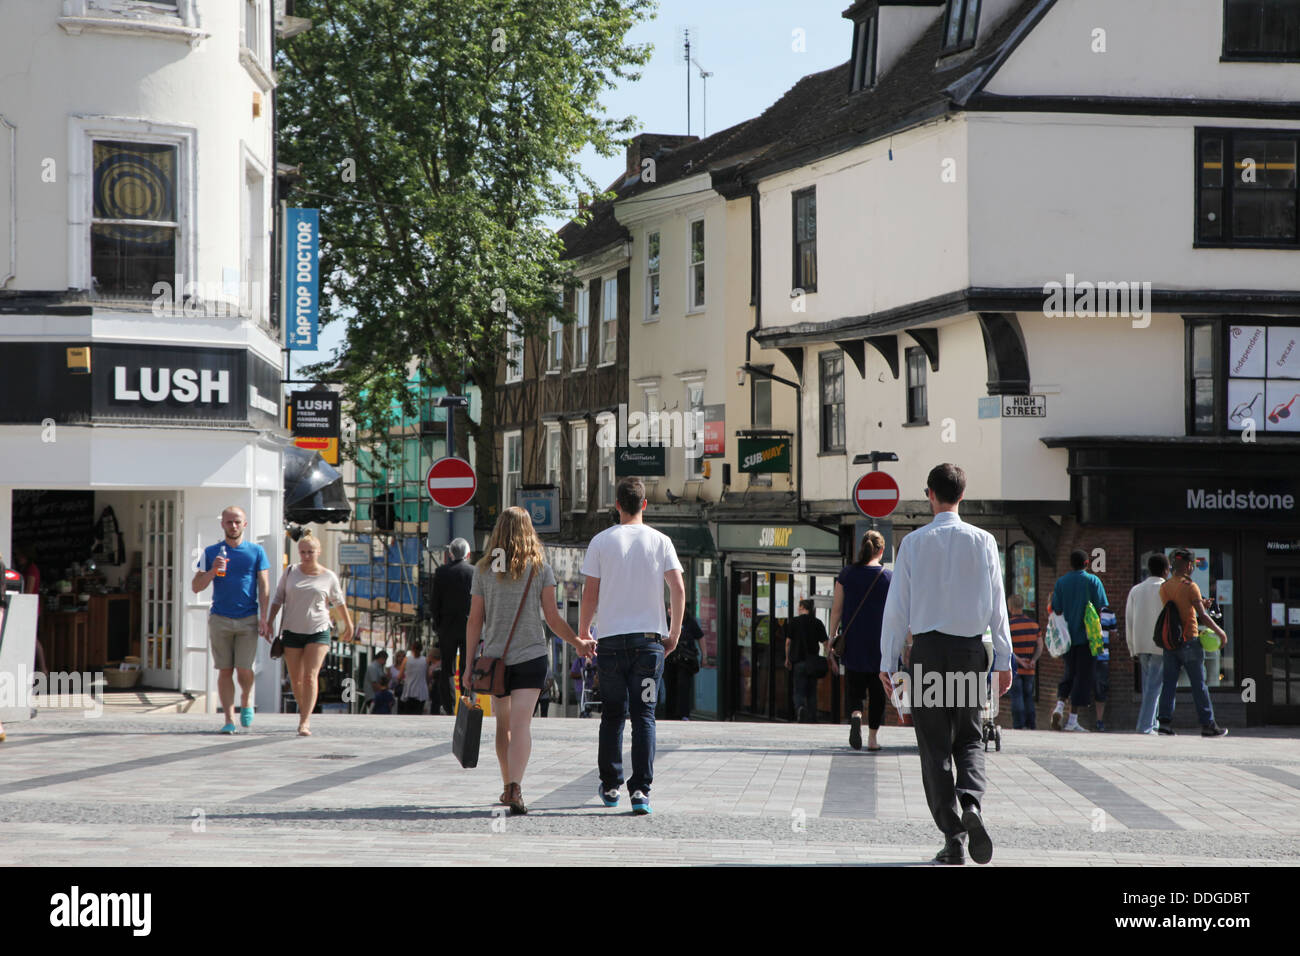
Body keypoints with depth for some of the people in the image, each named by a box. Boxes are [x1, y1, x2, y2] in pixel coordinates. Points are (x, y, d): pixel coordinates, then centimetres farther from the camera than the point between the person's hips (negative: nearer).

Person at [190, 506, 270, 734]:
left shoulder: (256, 551, 7)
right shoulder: (211, 552, 8)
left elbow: (264, 586, 3)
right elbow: (196, 587, 7)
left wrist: (263, 618, -7)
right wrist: (212, 571, -12)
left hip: (248, 620, -1)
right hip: (220, 619, 1)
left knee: (244, 670, -7)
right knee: (225, 670, 0)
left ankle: (245, 702, 22)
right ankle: (229, 719, 4)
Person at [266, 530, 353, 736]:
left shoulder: (328, 577, 1)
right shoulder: (290, 573, 3)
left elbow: (338, 602, 16)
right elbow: (278, 598, 9)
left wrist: (348, 624, 27)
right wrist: (270, 621, -2)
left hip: (318, 631, -2)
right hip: (292, 631, 2)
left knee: (310, 675, -15)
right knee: (295, 679, 6)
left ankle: (304, 723, -20)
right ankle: (303, 708, 32)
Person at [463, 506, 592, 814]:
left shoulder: (483, 569, 2)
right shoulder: (540, 568, -2)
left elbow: (474, 620, 1)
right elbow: (553, 619, -3)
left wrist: (469, 666, 4)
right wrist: (580, 644, 12)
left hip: (494, 658, 2)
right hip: (531, 656, -2)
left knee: (503, 724, 17)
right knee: (521, 723, -9)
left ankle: (508, 786, 29)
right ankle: (515, 787, -25)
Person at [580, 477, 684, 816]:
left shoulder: (601, 542, 0)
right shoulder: (660, 542, 2)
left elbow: (590, 594, -1)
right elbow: (678, 589, -4)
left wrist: (582, 633, 11)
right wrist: (675, 633, 6)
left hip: (612, 638, 0)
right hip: (649, 639, 0)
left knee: (612, 714, 11)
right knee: (644, 715, 0)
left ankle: (610, 786, 18)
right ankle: (640, 790, -10)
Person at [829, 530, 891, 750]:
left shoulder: (847, 574, 0)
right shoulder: (889, 578, -3)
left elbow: (836, 609, 0)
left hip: (853, 641, 1)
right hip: (880, 643, -1)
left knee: (853, 687, 6)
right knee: (877, 691, 8)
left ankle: (855, 714, -25)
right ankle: (872, 738, 8)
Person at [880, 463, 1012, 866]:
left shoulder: (914, 543, -4)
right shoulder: (983, 541, -1)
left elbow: (897, 606, -3)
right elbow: (997, 603, 1)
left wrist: (888, 659, 4)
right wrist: (1004, 659, 7)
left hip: (928, 647, -1)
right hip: (971, 650, 1)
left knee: (935, 746, 5)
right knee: (969, 739, 15)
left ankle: (952, 837, 0)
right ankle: (971, 802, -14)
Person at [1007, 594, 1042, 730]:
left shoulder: (1009, 625, -8)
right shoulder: (1033, 624, 6)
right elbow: (1040, 645, 3)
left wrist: (1018, 660, -16)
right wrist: (1033, 660, -6)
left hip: (1014, 668, -4)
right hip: (1030, 670, 4)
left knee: (1016, 697, -2)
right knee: (1028, 696, 13)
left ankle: (1018, 725, -7)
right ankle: (1031, 724, 10)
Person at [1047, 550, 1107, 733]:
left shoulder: (1061, 582, 4)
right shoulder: (1093, 581, -4)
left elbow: (1056, 610, 2)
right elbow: (1099, 608, -7)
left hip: (1067, 635, 3)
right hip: (1086, 636, -3)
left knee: (1070, 673, 17)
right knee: (1083, 676, 1)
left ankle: (1059, 705, -6)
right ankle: (1073, 719, -2)